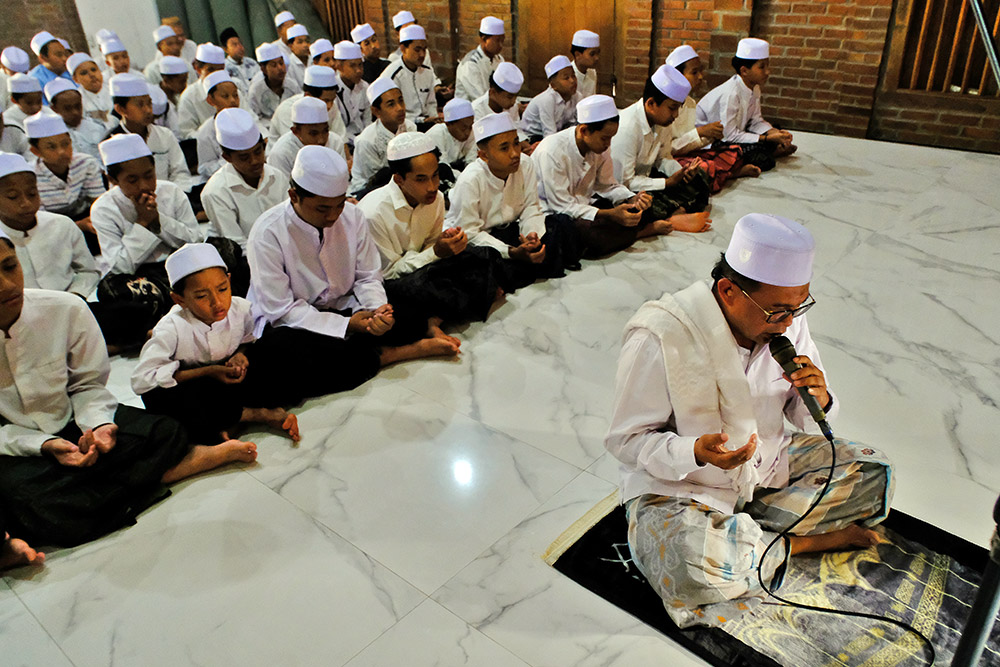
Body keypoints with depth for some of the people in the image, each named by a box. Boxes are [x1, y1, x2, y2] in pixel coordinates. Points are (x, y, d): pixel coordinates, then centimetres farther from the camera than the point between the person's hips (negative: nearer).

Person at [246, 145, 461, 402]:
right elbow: (281, 310, -18)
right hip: (286, 324, -2)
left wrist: (378, 309, -22)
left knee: (411, 321, -28)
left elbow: (368, 278, 2)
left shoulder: (352, 215, -6)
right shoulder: (267, 234, -19)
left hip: (341, 308, 3)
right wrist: (347, 323, -26)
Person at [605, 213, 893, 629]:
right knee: (689, 566, -35)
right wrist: (696, 452, -36)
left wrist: (818, 401, -20)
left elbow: (798, 415, 5)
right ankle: (802, 542, -6)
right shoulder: (659, 337, -27)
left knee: (875, 475, -5)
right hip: (678, 486, -5)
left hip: (767, 465, 6)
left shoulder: (785, 321, -7)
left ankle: (739, 533, -7)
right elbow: (626, 439, -18)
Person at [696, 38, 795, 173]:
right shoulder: (730, 94, -27)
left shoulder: (754, 88, 0)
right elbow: (730, 135, -27)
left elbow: (756, 121, 7)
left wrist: (774, 132, -14)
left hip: (733, 135, 9)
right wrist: (767, 138, -26)